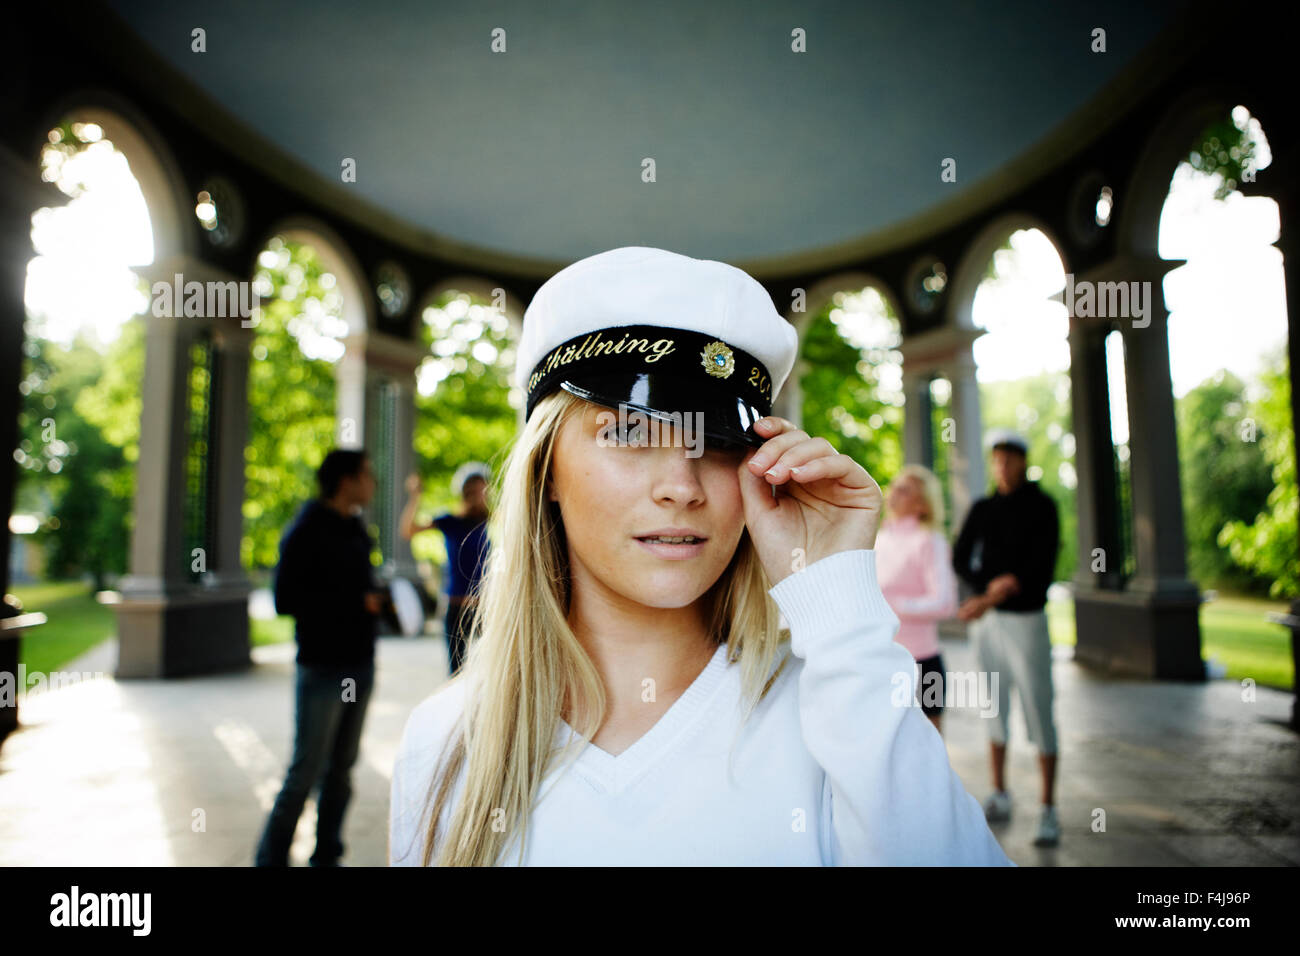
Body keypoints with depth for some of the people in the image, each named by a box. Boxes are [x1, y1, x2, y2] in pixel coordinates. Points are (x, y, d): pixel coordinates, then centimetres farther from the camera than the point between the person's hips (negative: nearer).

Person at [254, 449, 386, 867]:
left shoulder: (356, 531, 13)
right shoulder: (306, 532, -11)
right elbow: (286, 599, -16)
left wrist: (378, 598, 0)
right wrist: (356, 602, -17)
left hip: (360, 667, 7)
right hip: (323, 670, -7)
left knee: (342, 768, 13)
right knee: (307, 770, -1)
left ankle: (326, 855, 25)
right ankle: (271, 856, 16)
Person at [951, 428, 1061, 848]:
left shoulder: (1041, 507, -6)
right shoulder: (982, 509, 8)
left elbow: (1040, 568, -15)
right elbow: (960, 560, 3)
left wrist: (988, 601, -22)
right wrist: (990, 585, -17)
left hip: (1025, 619, -4)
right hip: (985, 619, 5)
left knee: (1039, 715, -1)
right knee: (995, 711, 12)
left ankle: (1048, 812, 9)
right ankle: (999, 799, 24)